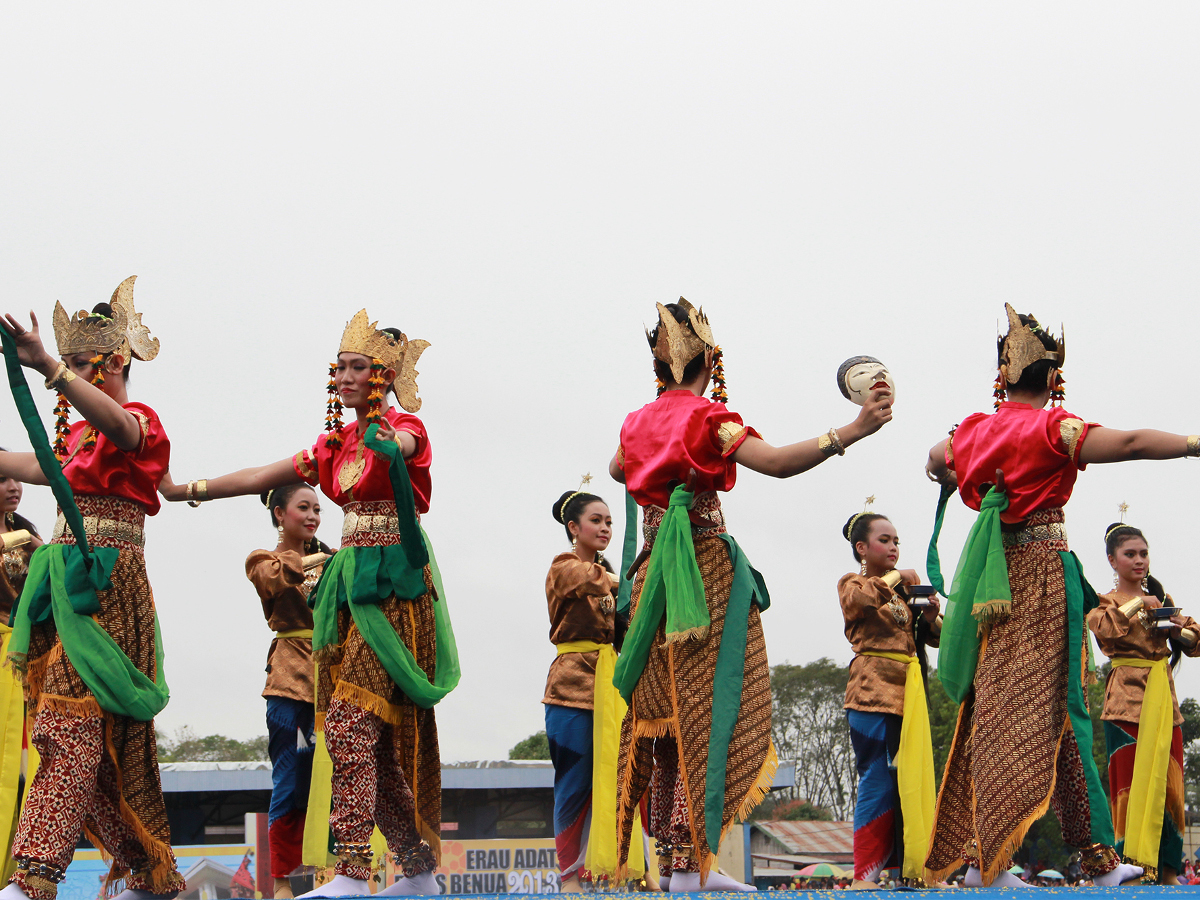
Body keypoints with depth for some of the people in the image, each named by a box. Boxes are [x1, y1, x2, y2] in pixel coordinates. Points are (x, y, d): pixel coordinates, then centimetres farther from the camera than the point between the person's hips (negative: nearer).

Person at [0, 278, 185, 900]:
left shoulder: (140, 424, -7)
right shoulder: (77, 435, 18)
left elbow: (117, 426, -31)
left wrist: (50, 368, -46)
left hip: (106, 585, -8)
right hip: (65, 584, 8)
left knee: (72, 720, -17)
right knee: (99, 735, 9)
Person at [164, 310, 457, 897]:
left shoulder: (405, 425, -3)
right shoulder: (337, 441, 17)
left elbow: (396, 447, -28)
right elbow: (267, 476, 15)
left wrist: (384, 438, -52)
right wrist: (187, 490, 10)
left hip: (393, 583, -7)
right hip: (350, 582, 7)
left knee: (350, 719, -18)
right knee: (378, 731, 6)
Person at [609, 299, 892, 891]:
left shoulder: (639, 422, 12)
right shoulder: (708, 419, -9)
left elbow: (617, 469, 35)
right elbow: (779, 463, -24)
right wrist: (853, 431, -28)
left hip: (654, 575, 7)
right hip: (705, 571, -7)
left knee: (660, 713, 8)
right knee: (702, 711, -8)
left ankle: (671, 861, 10)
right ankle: (689, 862, -13)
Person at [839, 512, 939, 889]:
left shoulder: (902, 590, 22)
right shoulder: (852, 584, 5)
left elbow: (932, 638, 21)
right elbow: (859, 599, -21)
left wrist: (930, 614, 1)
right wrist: (896, 578, -11)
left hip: (907, 691, 6)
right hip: (873, 689, -6)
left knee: (908, 777, 3)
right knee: (876, 780, -11)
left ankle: (904, 865, 6)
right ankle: (866, 872, -10)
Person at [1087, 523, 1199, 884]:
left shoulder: (1160, 598, 18)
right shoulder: (1107, 601, 5)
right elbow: (1100, 627, -19)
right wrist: (1137, 604, -14)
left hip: (1164, 699, 5)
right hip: (1127, 699, -5)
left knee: (1168, 783, 1)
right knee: (1131, 783, -9)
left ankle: (1168, 870, 6)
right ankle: (1133, 867, -8)